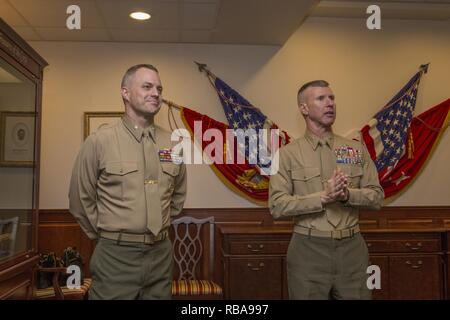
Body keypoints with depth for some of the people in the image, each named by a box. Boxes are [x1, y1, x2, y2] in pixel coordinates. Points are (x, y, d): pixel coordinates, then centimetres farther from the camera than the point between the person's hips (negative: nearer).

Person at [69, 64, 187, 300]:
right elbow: (80, 199, -1)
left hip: (161, 254, 4)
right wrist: (108, 235, 5)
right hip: (116, 256, -4)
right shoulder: (99, 142, -8)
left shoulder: (173, 145, 3)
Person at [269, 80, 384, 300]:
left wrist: (348, 195, -16)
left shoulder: (357, 149, 7)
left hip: (352, 248, 3)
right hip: (308, 250, -2)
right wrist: (323, 197, -21)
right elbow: (277, 206, -10)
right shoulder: (287, 154, -3)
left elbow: (377, 197, 4)